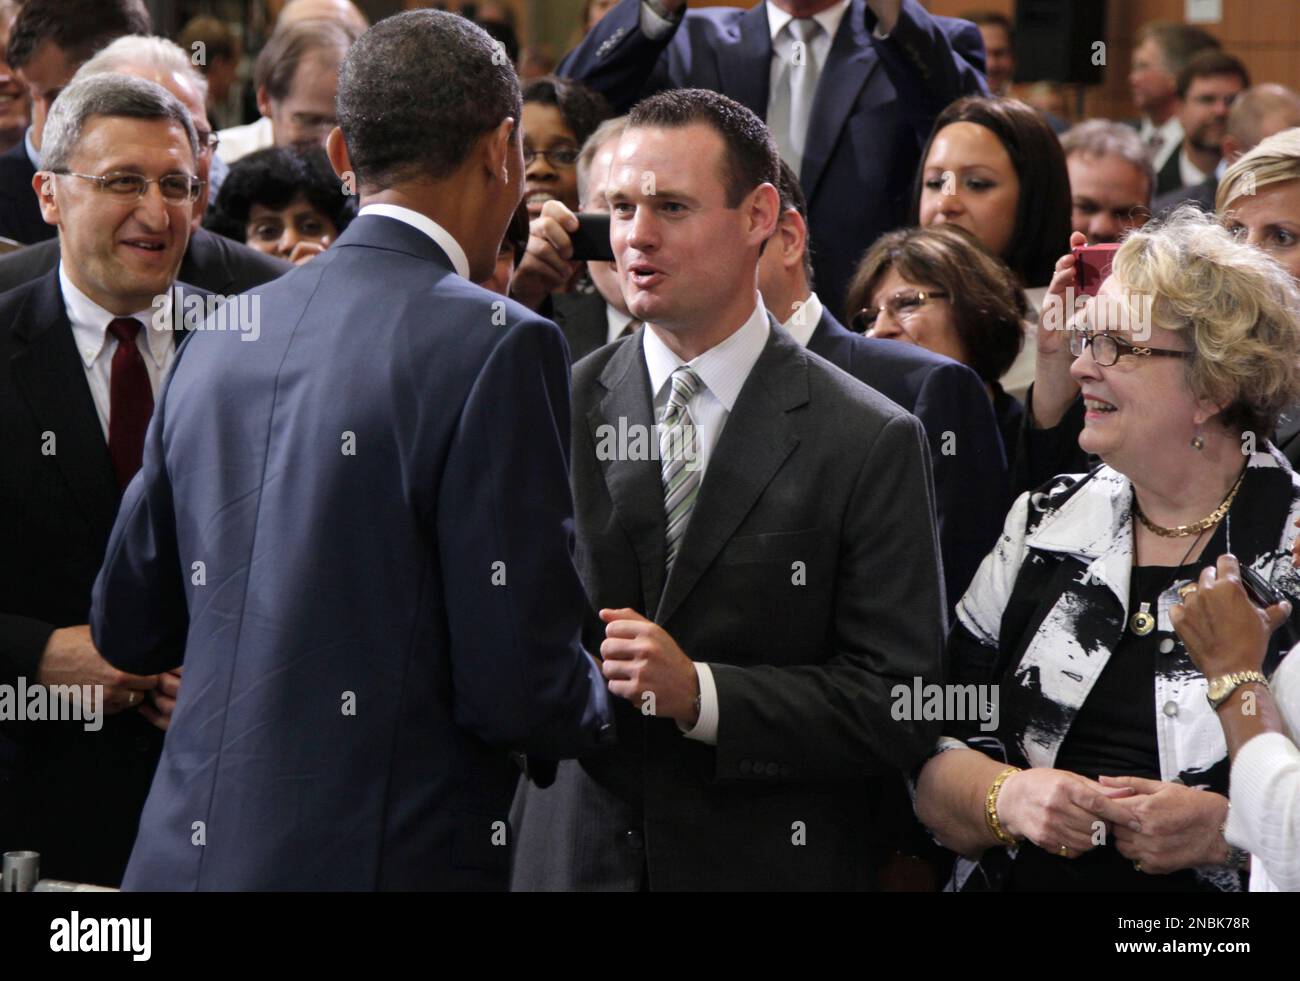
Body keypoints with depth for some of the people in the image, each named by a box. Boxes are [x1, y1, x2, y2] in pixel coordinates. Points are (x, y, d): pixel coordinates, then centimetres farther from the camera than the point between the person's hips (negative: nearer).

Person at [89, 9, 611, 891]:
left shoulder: (218, 341, 8)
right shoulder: (496, 348, -12)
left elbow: (127, 629, 17)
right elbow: (521, 687, -15)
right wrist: (601, 700, 7)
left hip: (189, 851, 7)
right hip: (384, 858, -6)